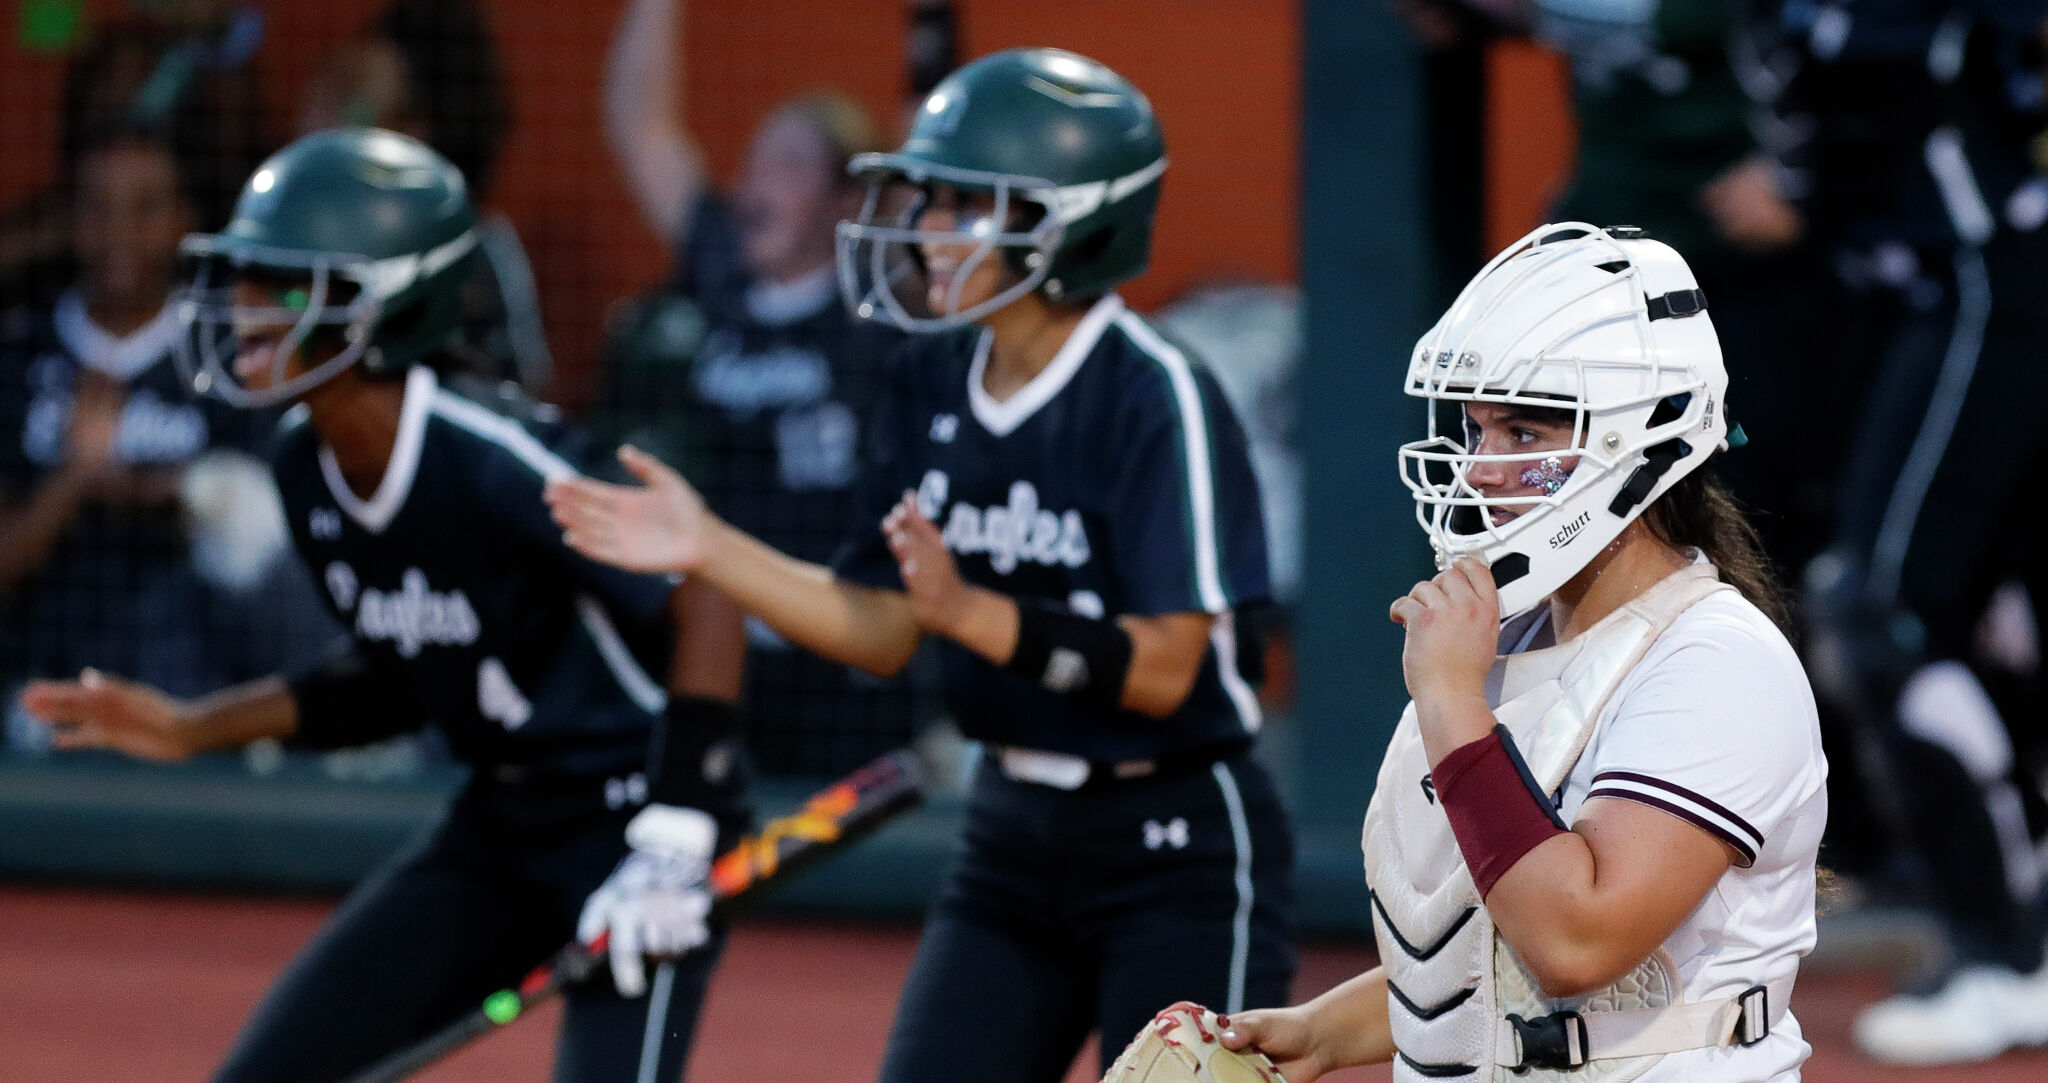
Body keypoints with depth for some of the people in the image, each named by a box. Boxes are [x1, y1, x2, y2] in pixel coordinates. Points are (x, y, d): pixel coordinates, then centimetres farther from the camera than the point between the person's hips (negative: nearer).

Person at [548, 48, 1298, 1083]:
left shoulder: (1158, 401, -19)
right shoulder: (930, 387, 2)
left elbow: (1163, 669, -23)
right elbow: (884, 631, 7)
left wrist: (974, 611, -34)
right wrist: (708, 550, -3)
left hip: (1181, 850, -7)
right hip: (1012, 836, 7)